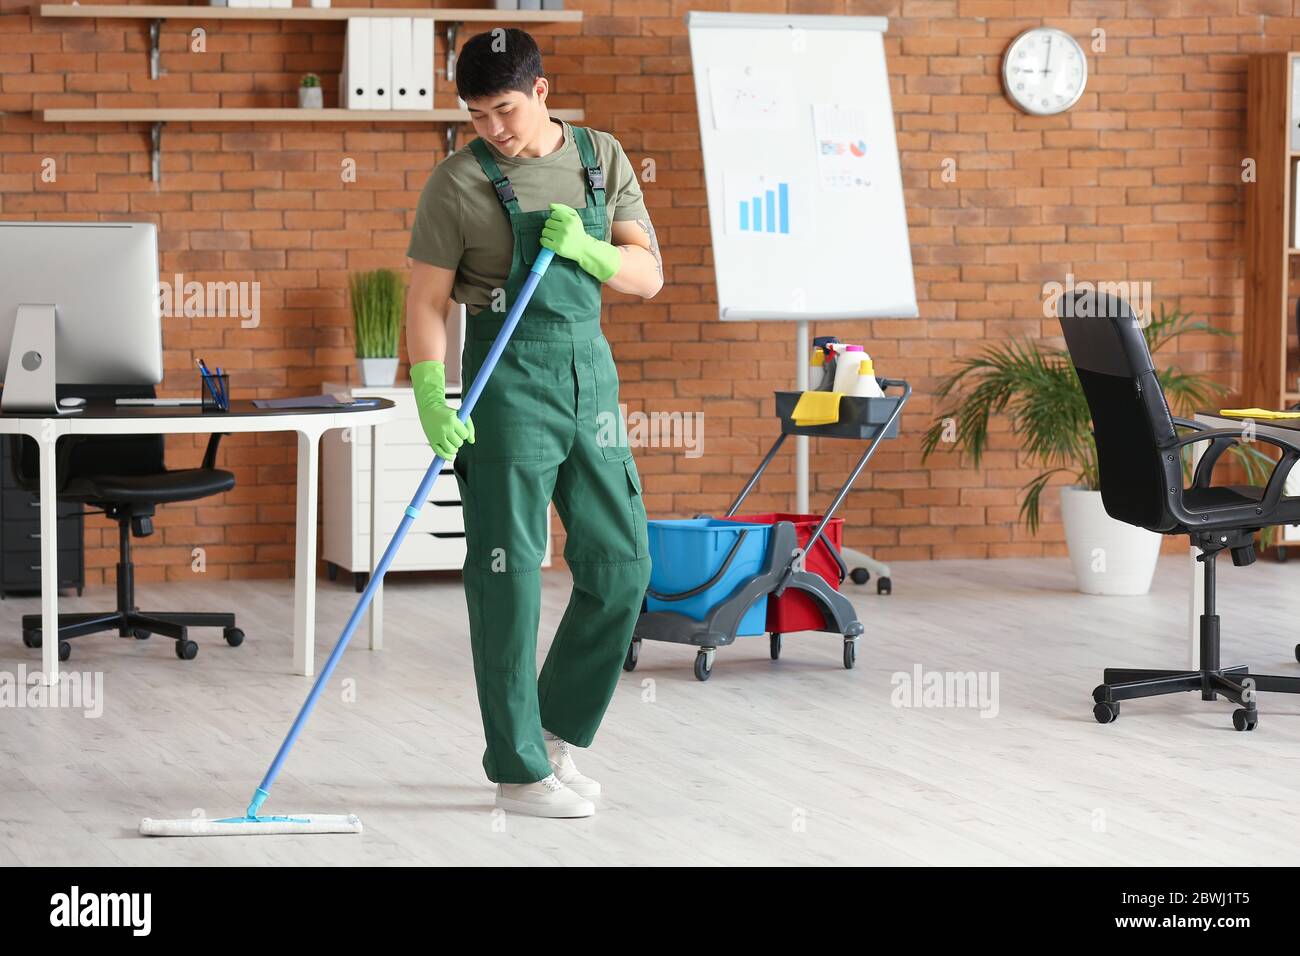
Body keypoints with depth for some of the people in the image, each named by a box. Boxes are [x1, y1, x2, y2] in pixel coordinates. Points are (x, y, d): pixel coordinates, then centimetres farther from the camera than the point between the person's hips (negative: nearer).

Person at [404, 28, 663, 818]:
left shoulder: (603, 158, 6)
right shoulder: (460, 181, -6)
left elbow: (649, 275, 4)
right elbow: (428, 299, -7)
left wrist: (587, 248, -15)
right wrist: (431, 394, -21)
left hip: (591, 373, 5)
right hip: (510, 379, -5)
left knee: (621, 566, 7)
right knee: (509, 575, -4)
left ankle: (556, 729, 23)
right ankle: (520, 771, 2)